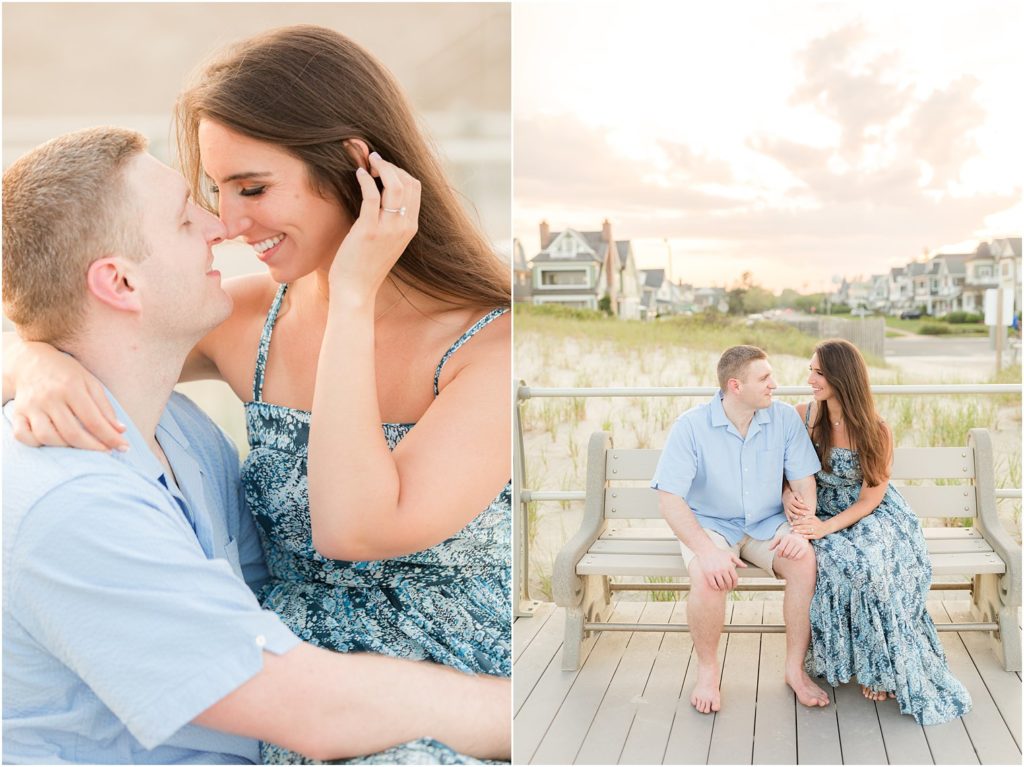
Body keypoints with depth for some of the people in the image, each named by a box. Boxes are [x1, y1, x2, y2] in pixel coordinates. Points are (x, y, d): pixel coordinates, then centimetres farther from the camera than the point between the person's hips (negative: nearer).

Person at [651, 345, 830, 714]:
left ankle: (795, 669, -10)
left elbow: (804, 482, -2)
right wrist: (706, 550, -33)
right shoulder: (691, 427, -16)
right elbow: (669, 499, -20)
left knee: (806, 561, -27)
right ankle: (707, 670, -8)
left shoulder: (784, 418, -5)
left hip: (767, 523, 3)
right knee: (708, 577, -34)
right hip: (710, 524, -3)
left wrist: (799, 529, -22)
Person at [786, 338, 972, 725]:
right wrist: (789, 496, -22)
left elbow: (869, 499, -10)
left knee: (873, 563, -34)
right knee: (835, 563, -34)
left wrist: (827, 527, -25)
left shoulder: (877, 431, -10)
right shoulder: (804, 417, -3)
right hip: (821, 514, 1)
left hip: (872, 516, -1)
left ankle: (885, 667, -14)